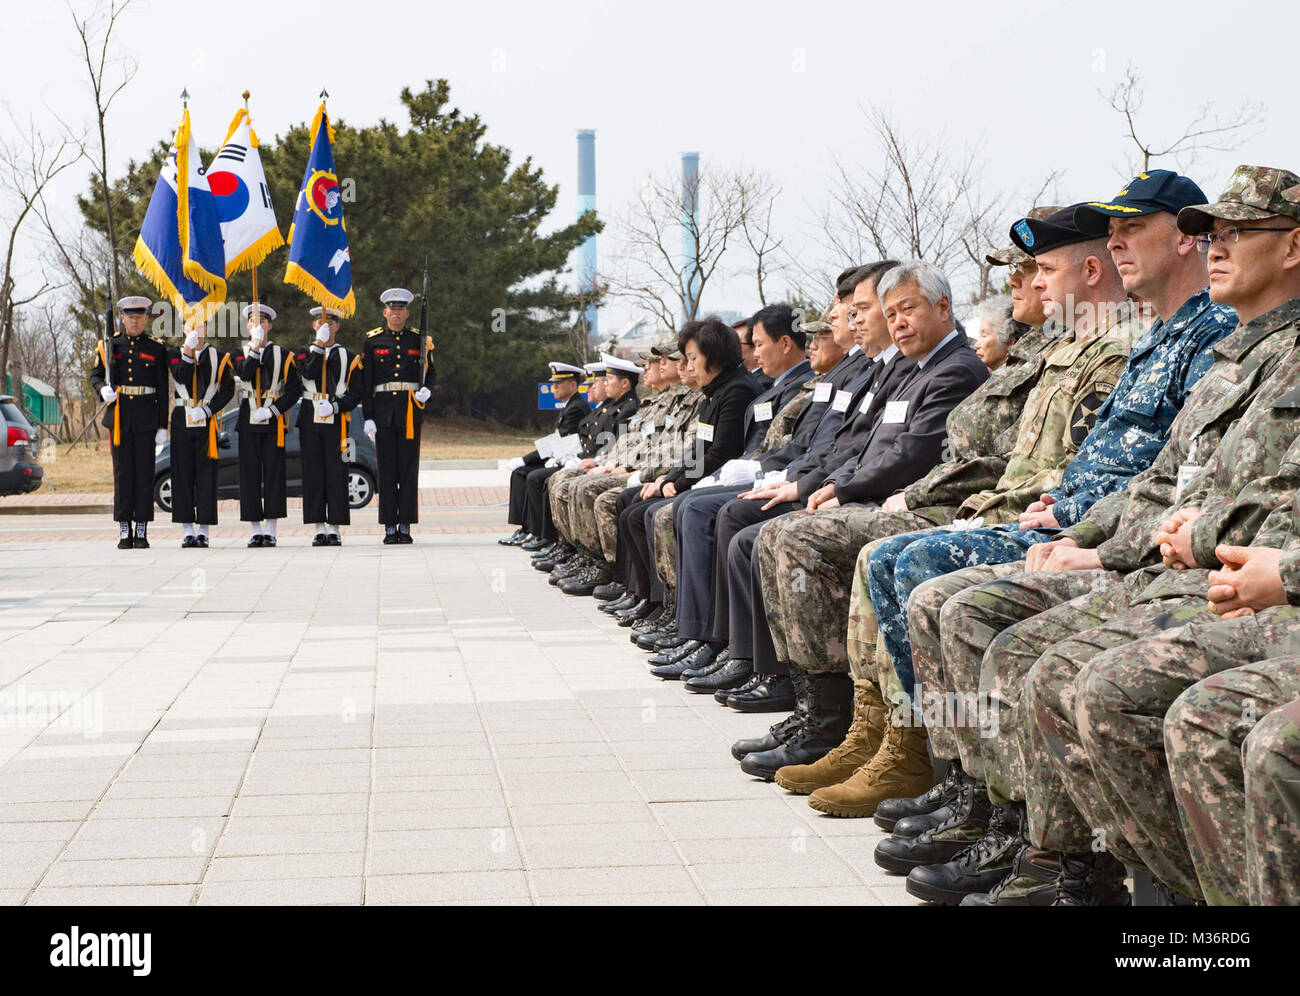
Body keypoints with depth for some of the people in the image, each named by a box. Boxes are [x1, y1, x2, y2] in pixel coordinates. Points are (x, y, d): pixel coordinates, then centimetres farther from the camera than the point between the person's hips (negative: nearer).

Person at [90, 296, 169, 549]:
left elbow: (162, 390, 4)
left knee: (145, 472, -2)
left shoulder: (156, 349, 6)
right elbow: (95, 376, 12)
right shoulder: (109, 346, 8)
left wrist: (162, 426, -1)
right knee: (122, 473, 1)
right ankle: (124, 531, 5)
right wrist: (103, 389, -13)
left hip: (146, 418, -1)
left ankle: (142, 532, 2)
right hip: (119, 416, 1)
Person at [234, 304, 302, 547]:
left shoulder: (283, 354, 7)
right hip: (248, 422, 1)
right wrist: (255, 347, -18)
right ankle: (256, 531, 5)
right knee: (250, 475, 0)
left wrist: (273, 410, -9)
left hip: (274, 422, -1)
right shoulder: (240, 352, 10)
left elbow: (295, 389, 1)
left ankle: (270, 531, 0)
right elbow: (244, 374, -11)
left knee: (273, 473, -3)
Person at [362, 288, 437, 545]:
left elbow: (431, 373, 12)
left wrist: (427, 390, -11)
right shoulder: (372, 340, 5)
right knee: (387, 468, 0)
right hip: (383, 407, 0)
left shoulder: (419, 339, 8)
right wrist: (368, 417, -3)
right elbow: (365, 381, 3)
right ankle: (390, 527, 4)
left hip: (410, 409, 1)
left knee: (409, 468, 0)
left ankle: (405, 526, 4)